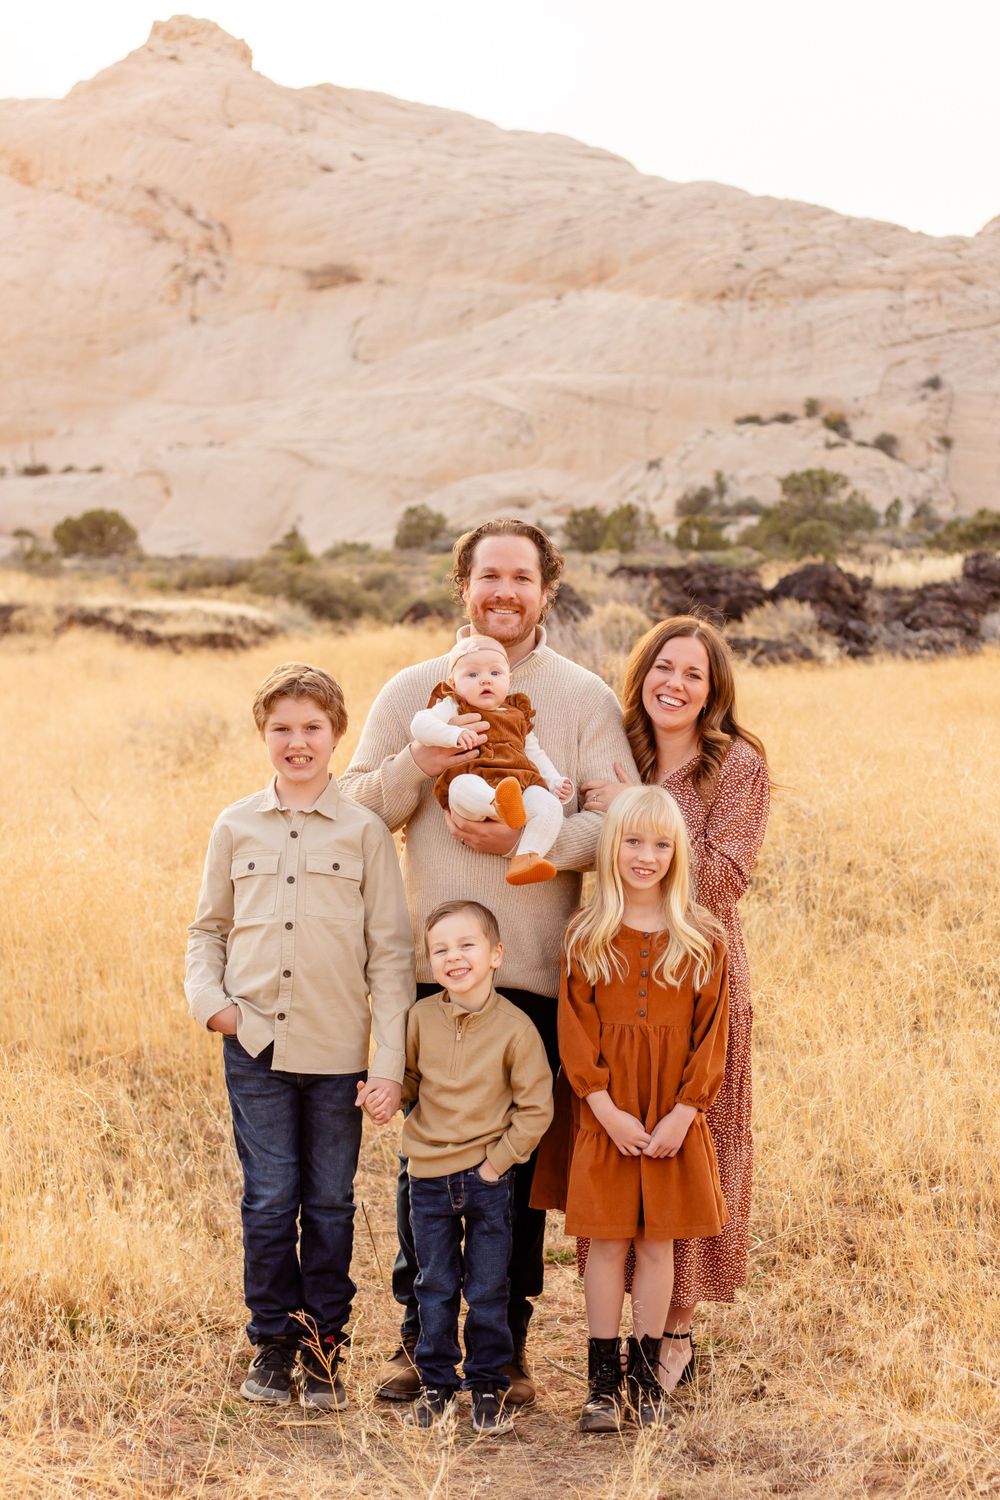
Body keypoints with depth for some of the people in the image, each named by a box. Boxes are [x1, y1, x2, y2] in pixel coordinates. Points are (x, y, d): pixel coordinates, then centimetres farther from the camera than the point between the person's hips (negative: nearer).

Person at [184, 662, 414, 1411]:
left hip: (337, 1048, -1)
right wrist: (209, 998, -4)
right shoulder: (236, 827, 5)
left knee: (329, 1203, 7)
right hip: (255, 1042, 1)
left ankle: (324, 1346, 19)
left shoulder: (365, 830, -1)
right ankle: (273, 1342, 17)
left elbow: (392, 950, -1)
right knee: (269, 1200, 3)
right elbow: (209, 927, 15)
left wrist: (392, 1060, -6)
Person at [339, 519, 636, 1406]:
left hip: (539, 967, -1)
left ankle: (509, 1344, 15)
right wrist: (419, 763, -13)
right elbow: (356, 808, 5)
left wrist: (528, 842, -17)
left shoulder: (585, 699, 5)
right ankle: (420, 1336, 17)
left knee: (521, 1160, 4)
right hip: (432, 963, 1)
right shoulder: (411, 692, 10)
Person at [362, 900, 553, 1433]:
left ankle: (489, 1384, 22)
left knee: (487, 1290, 7)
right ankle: (436, 1384, 23)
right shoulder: (421, 1017, -3)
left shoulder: (515, 1027, -11)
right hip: (429, 1175, 2)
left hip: (487, 1177, -2)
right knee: (434, 1288, 11)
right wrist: (387, 1096, -9)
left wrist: (499, 1160, -10)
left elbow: (536, 1108, -6)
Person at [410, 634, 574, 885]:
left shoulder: (518, 715, 32)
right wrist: (454, 734, -20)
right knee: (463, 785, -39)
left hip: (522, 782, 4)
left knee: (548, 804, -26)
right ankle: (500, 806, -69)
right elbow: (420, 725, -1)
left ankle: (525, 858, -38)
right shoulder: (453, 708, 17)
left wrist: (556, 783, 18)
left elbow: (536, 755, 36)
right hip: (473, 779, -4)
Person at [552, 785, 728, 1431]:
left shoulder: (703, 938, 1)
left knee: (658, 1241, 6)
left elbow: (711, 1032, 0)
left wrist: (684, 1111, -9)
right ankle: (602, 1381, 12)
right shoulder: (586, 935, 0)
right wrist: (607, 1108, -12)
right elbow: (576, 1031, -3)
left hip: (673, 1116, 1)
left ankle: (646, 1377, 17)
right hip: (605, 1113, 0)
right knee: (607, 1242, 3)